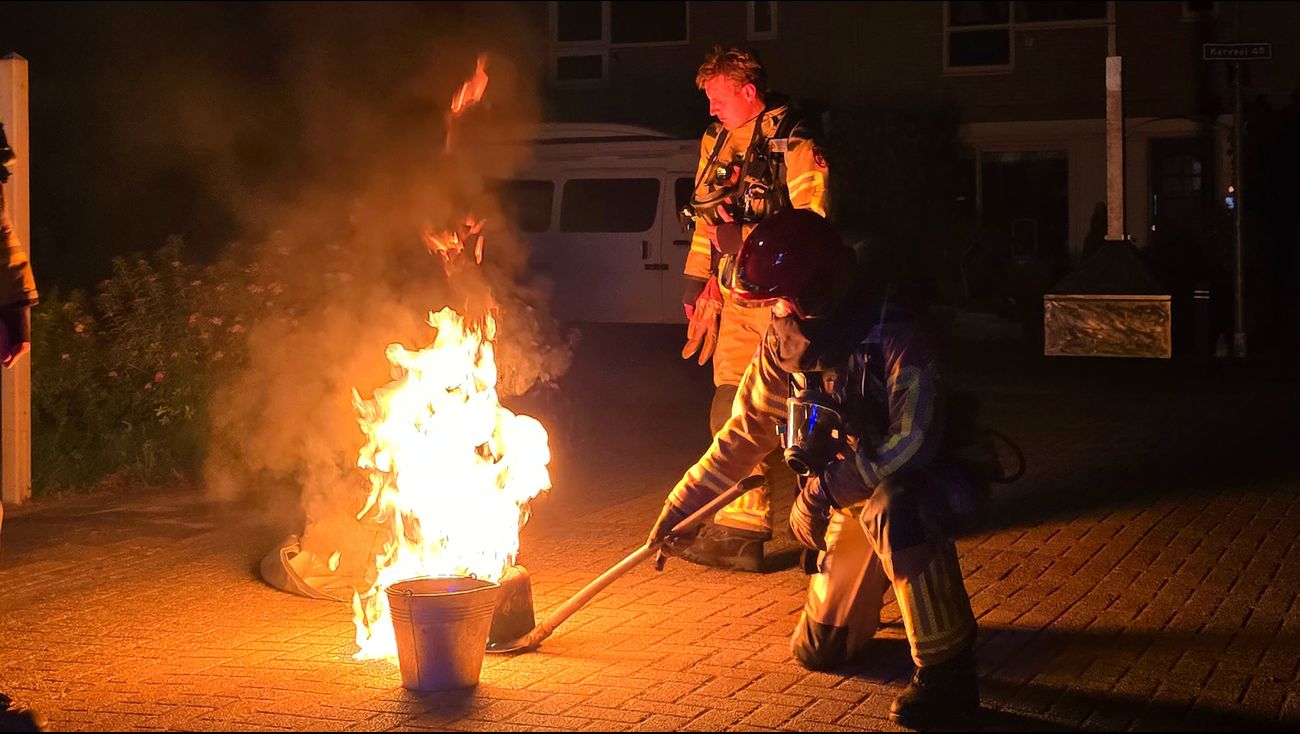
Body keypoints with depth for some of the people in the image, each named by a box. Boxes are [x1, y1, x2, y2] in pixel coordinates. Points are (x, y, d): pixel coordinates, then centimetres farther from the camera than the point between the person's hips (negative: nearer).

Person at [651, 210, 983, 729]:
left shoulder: (897, 335, -27)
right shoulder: (785, 342, -7)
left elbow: (914, 438, -36)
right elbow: (745, 434, 2)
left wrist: (831, 483, -38)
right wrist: (682, 508, 1)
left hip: (920, 488, -6)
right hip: (849, 498, 6)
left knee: (888, 508, -42)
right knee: (820, 652, 10)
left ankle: (947, 670, -29)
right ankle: (862, 599, 46)